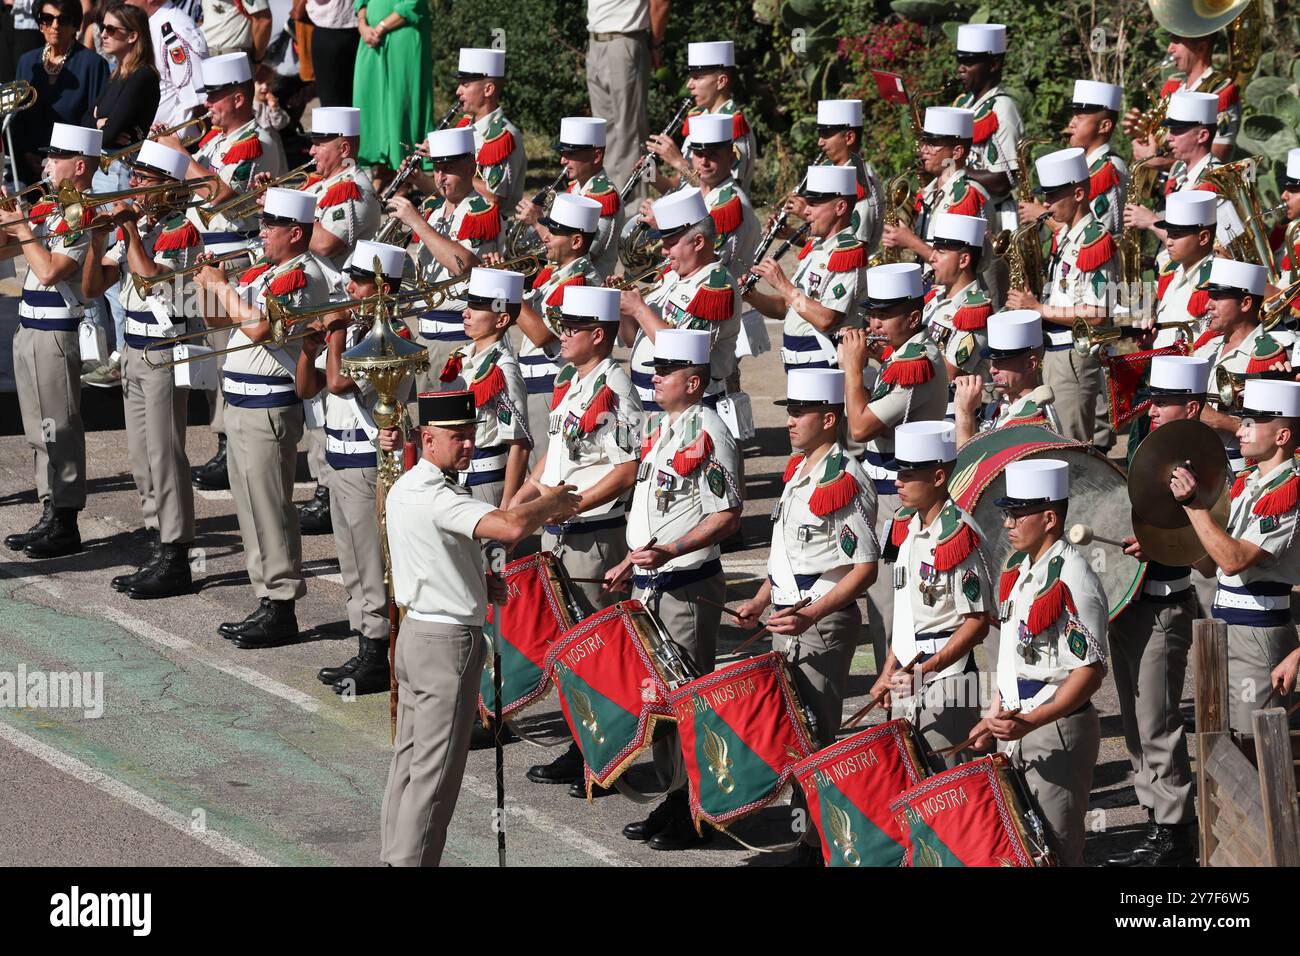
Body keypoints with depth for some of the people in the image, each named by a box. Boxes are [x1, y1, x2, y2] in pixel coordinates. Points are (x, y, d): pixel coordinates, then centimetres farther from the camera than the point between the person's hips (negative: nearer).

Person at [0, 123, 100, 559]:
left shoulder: (84, 216, -15)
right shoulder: (51, 209, 13)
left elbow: (50, 271, -24)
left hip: (56, 335, -9)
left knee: (57, 432, -4)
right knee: (40, 432, 13)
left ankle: (66, 527, 2)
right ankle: (51, 517, 20)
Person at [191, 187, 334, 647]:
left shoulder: (303, 276, -13)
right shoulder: (262, 271, 16)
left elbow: (259, 327, -25)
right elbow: (215, 319, 21)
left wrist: (221, 285, -14)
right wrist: (208, 281, 4)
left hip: (270, 408, -10)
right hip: (240, 404, 10)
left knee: (269, 509, -7)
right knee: (252, 509, 12)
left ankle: (282, 611, -3)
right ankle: (267, 603, 19)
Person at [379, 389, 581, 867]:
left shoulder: (406, 487, 11)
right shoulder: (433, 495, -21)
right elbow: (511, 527, -32)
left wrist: (480, 585, 8)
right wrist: (551, 501, -12)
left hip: (416, 629, 10)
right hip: (449, 642, -10)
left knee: (410, 756, 16)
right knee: (437, 768, -4)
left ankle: (396, 854, 22)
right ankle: (412, 860, -2)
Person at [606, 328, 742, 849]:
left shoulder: (709, 434, -15)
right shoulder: (663, 431, 13)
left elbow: (727, 517, -20)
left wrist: (670, 551, -28)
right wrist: (631, 563, 20)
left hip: (688, 588, -9)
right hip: (649, 586, 9)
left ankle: (697, 811, 5)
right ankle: (673, 798, 23)